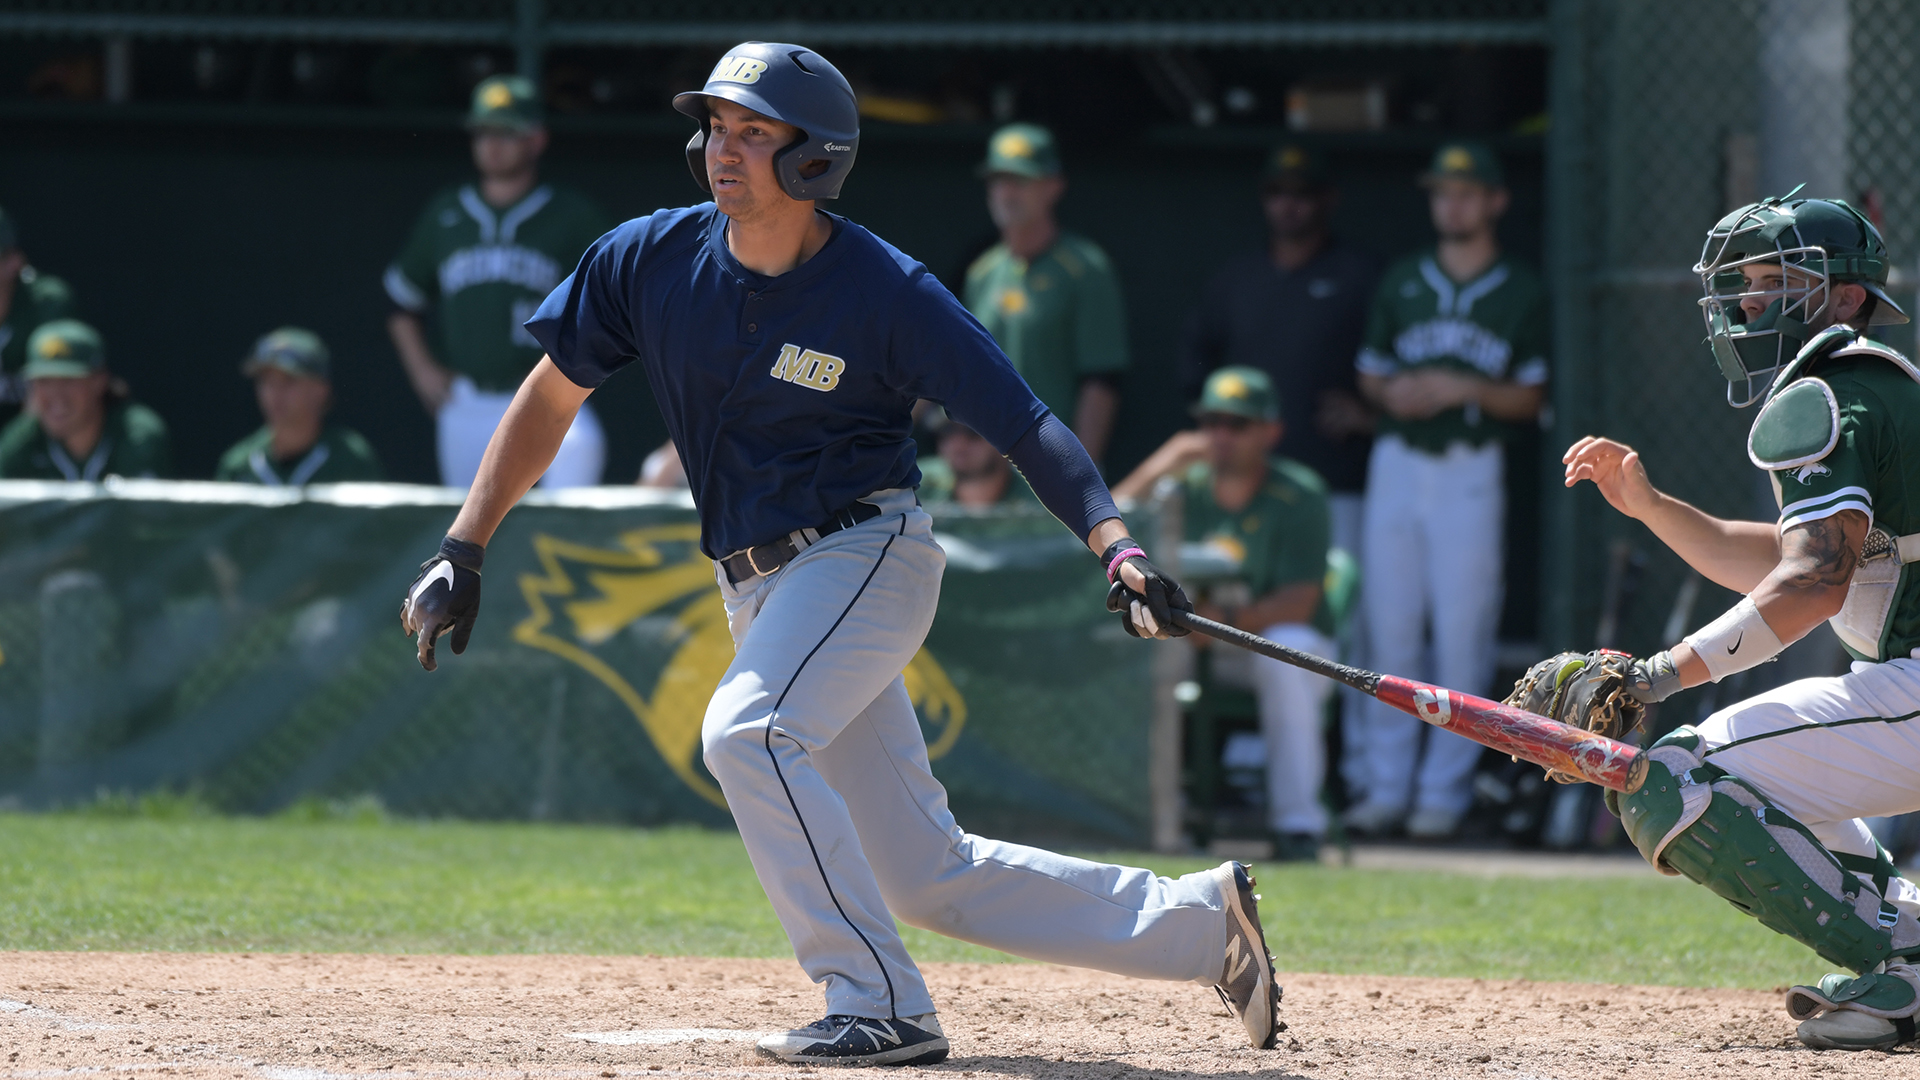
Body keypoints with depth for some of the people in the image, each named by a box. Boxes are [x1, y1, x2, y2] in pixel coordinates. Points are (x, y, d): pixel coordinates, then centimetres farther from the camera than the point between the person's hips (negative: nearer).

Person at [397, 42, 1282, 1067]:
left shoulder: (885, 292, -16)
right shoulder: (649, 260, -4)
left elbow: (1025, 424, -17)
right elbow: (548, 399, 7)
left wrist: (1117, 550, -31)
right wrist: (461, 554, 1)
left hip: (867, 551, -6)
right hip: (761, 588, 6)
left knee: (748, 730, -32)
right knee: (930, 876, 8)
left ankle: (880, 1006, -26)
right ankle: (1201, 922, 20)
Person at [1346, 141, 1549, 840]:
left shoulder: (1521, 294, 3)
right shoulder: (1401, 283, 13)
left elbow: (1528, 399, 1)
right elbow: (1369, 373, 16)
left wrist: (1464, 389, -15)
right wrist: (1392, 391, -7)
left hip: (1471, 473, -3)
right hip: (1397, 463, 3)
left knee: (1461, 637, -6)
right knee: (1389, 631, 4)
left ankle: (1444, 792, -1)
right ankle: (1387, 788, 9)